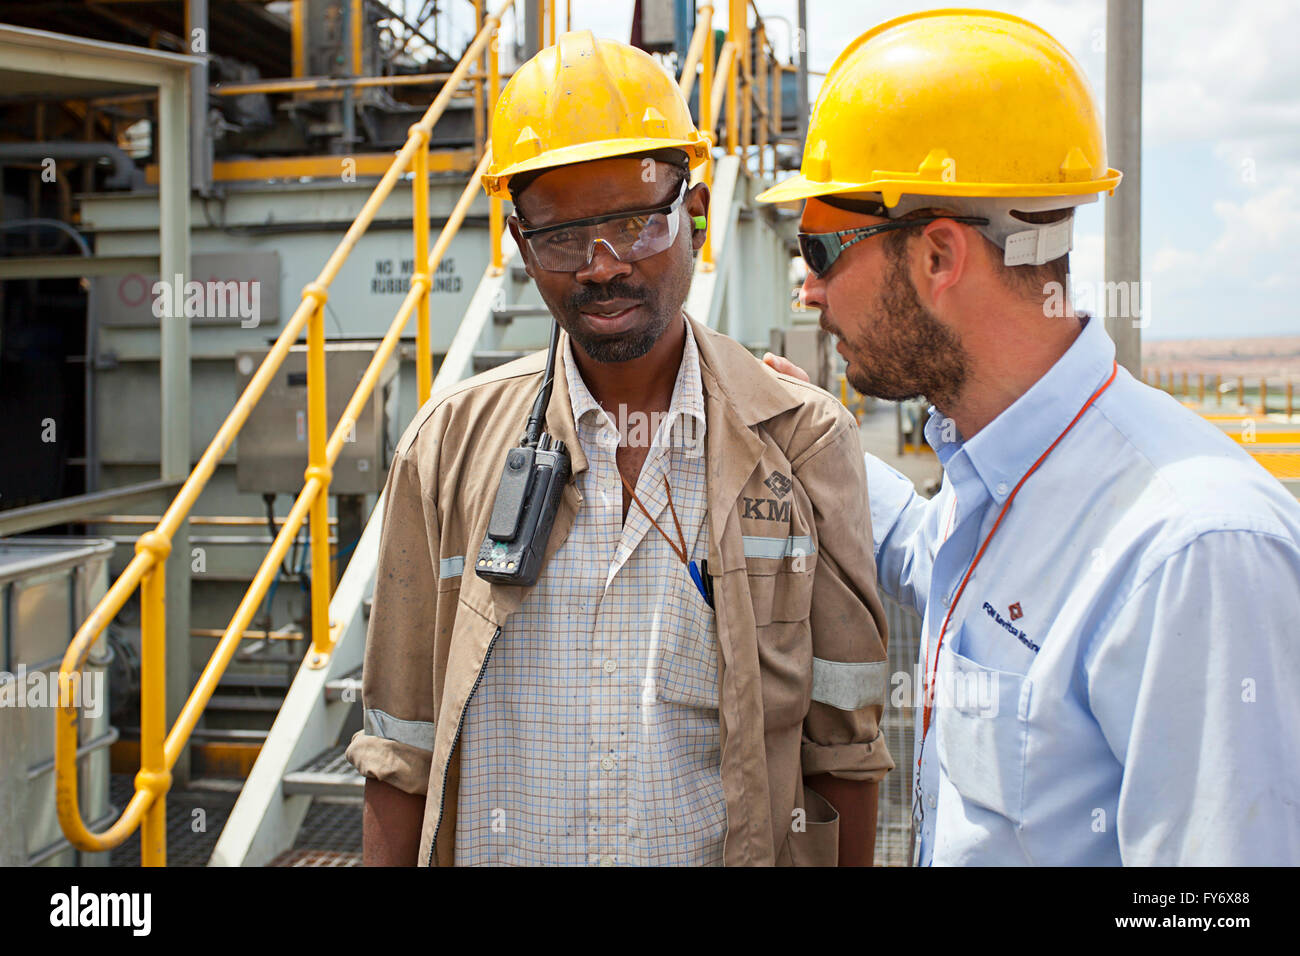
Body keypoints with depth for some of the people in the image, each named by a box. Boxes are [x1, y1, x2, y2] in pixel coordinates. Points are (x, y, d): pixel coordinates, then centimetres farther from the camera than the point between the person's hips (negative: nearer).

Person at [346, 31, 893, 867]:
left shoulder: (803, 440, -8)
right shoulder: (450, 446, -6)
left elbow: (842, 742, -4)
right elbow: (403, 754, -2)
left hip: (735, 848, 0)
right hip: (494, 846, 1)